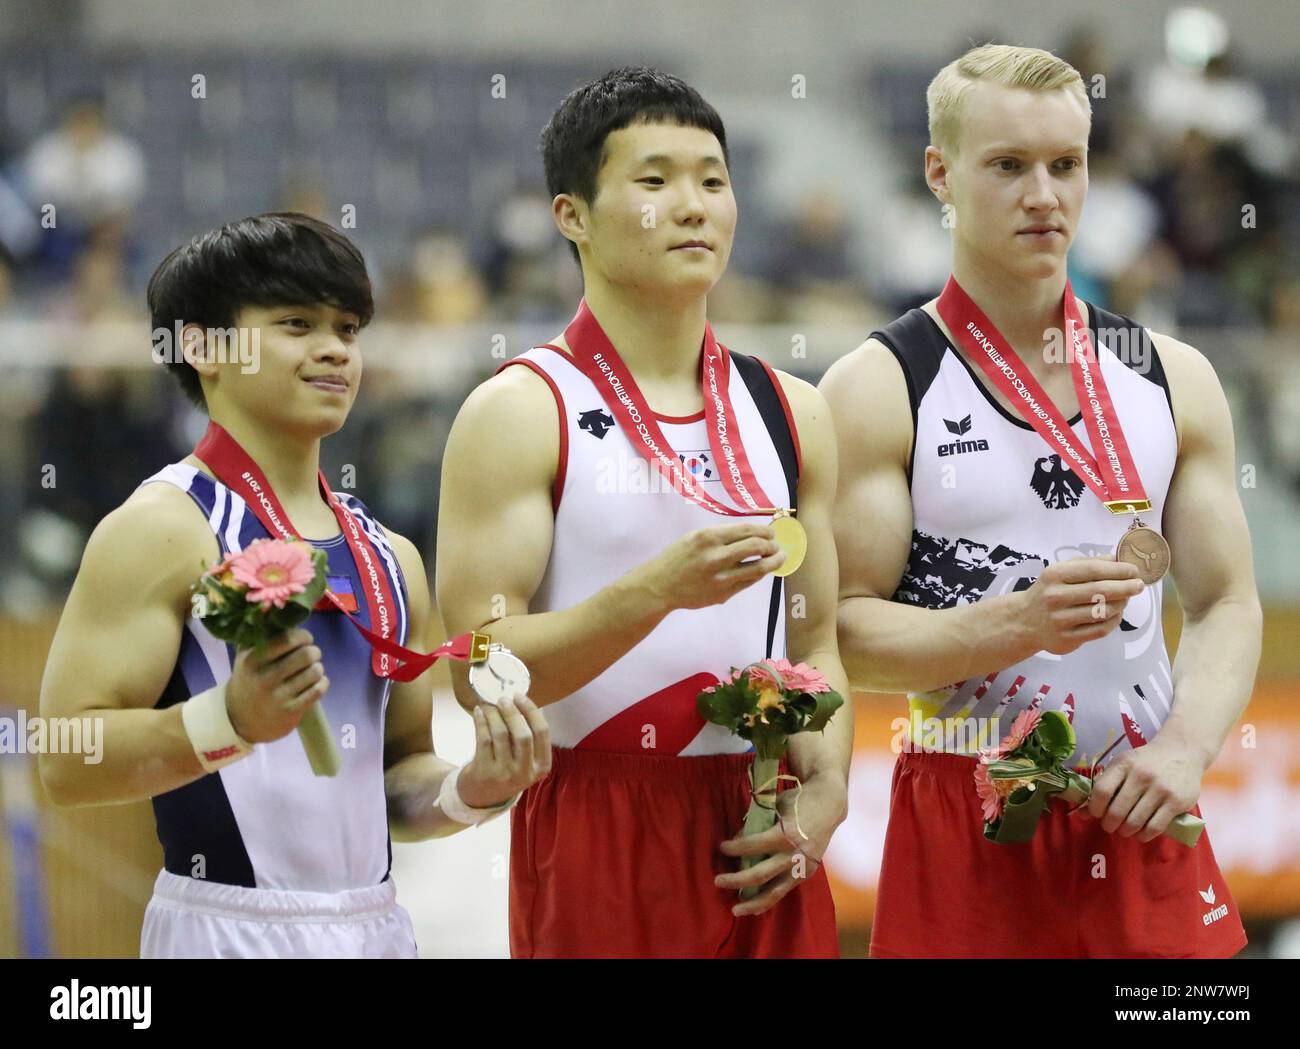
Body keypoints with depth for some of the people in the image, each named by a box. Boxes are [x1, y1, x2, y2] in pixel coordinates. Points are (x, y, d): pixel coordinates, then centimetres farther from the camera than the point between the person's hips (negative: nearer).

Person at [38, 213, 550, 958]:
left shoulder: (391, 558, 13)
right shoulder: (163, 528, -7)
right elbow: (67, 764, -14)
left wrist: (468, 792, 1)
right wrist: (230, 720, -27)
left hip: (377, 924, 6)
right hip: (228, 926, -6)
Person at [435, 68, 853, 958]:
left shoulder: (790, 413, 11)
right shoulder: (521, 413, -5)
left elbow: (815, 646, 15)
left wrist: (824, 788, -3)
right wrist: (658, 588, -23)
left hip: (761, 849, 5)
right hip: (600, 840, -4)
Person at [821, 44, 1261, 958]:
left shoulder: (1174, 380, 8)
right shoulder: (875, 391, -4)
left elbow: (1227, 605, 7)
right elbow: (842, 632, -10)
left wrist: (1184, 747, -11)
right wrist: (1020, 625, -24)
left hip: (1140, 819, 3)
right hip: (964, 829, -3)